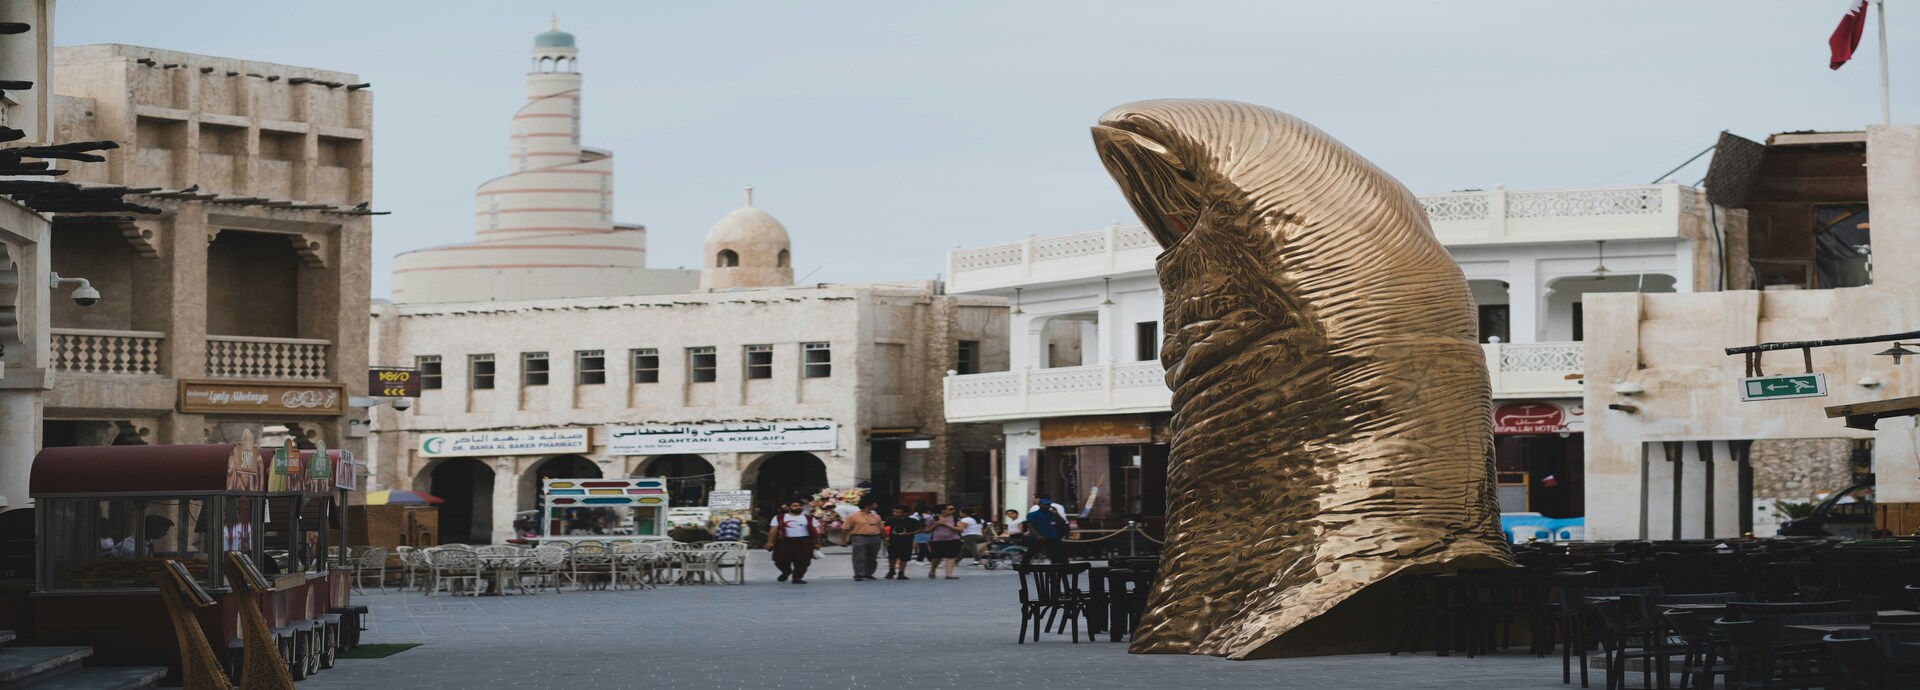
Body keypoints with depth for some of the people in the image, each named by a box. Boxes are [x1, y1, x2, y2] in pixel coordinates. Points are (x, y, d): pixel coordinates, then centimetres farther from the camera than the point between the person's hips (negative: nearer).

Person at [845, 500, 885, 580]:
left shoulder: (876, 516, 13)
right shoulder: (853, 516, -2)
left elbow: (882, 529, 16)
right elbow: (846, 529, -2)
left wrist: (885, 539, 11)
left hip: (875, 538, 5)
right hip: (860, 538, -5)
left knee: (872, 558, 8)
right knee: (859, 558, -7)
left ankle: (868, 574, 19)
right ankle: (859, 576, -5)